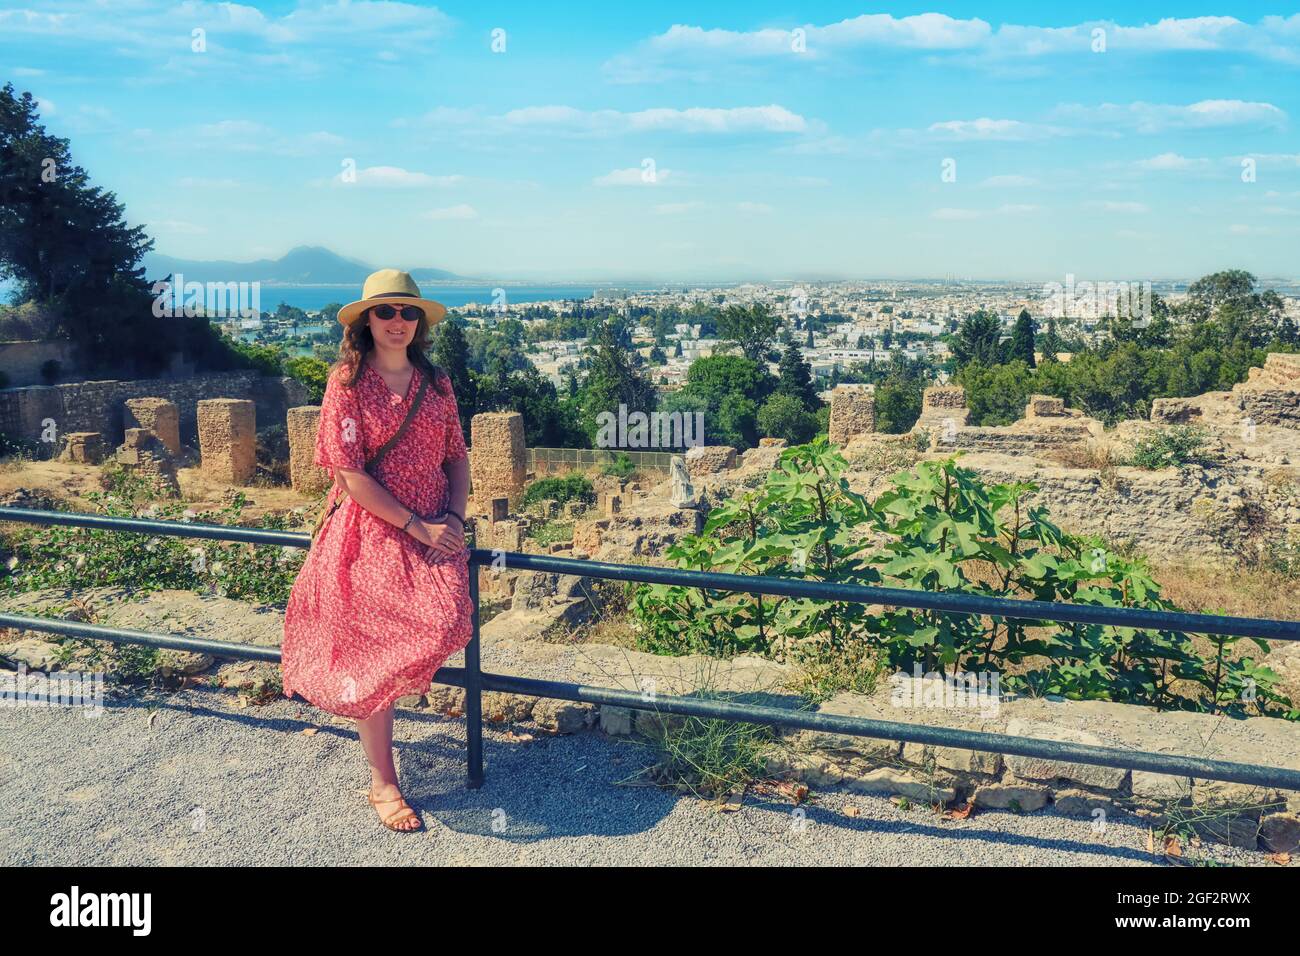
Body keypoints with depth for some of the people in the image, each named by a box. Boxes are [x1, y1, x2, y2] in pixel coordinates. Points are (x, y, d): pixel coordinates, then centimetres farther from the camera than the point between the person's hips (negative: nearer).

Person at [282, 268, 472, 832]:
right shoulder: (347, 382, -5)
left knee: (446, 618, -16)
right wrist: (418, 527, -14)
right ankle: (382, 783, 13)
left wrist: (455, 518, -6)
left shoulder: (435, 383, 9)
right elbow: (350, 475, -11)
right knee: (374, 651, -4)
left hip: (434, 532, 4)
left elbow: (457, 458, 12)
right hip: (373, 533, -4)